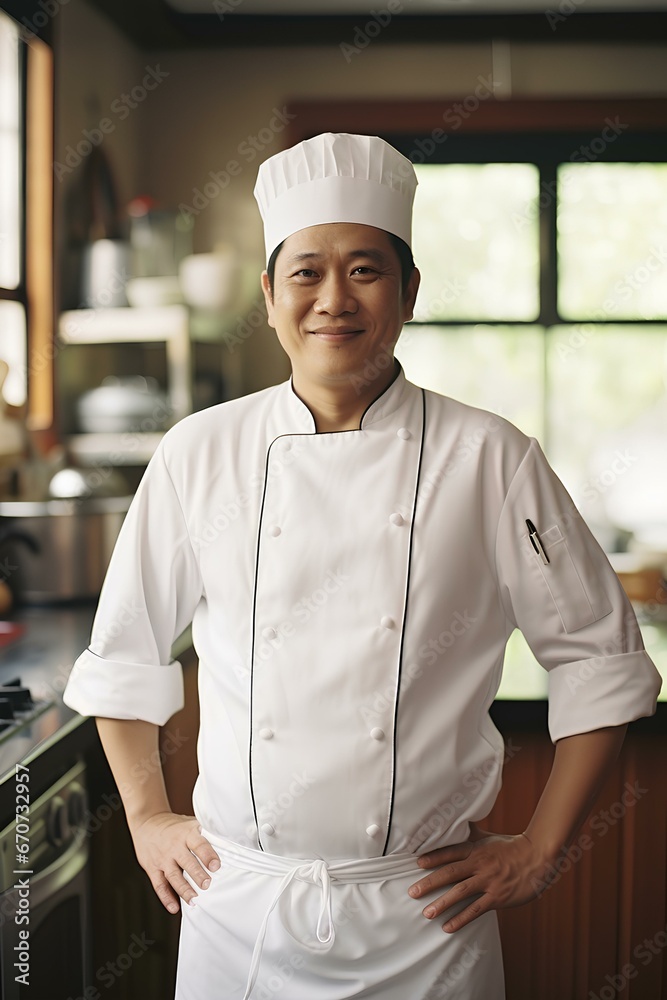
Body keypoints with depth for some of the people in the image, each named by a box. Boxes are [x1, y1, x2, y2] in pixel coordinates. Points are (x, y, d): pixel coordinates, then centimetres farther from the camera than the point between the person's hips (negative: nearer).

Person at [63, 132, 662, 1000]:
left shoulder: (491, 460, -7)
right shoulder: (199, 454, -3)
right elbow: (123, 652, 10)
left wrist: (538, 850, -2)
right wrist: (147, 817, 8)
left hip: (422, 919, -1)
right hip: (237, 907, 1)